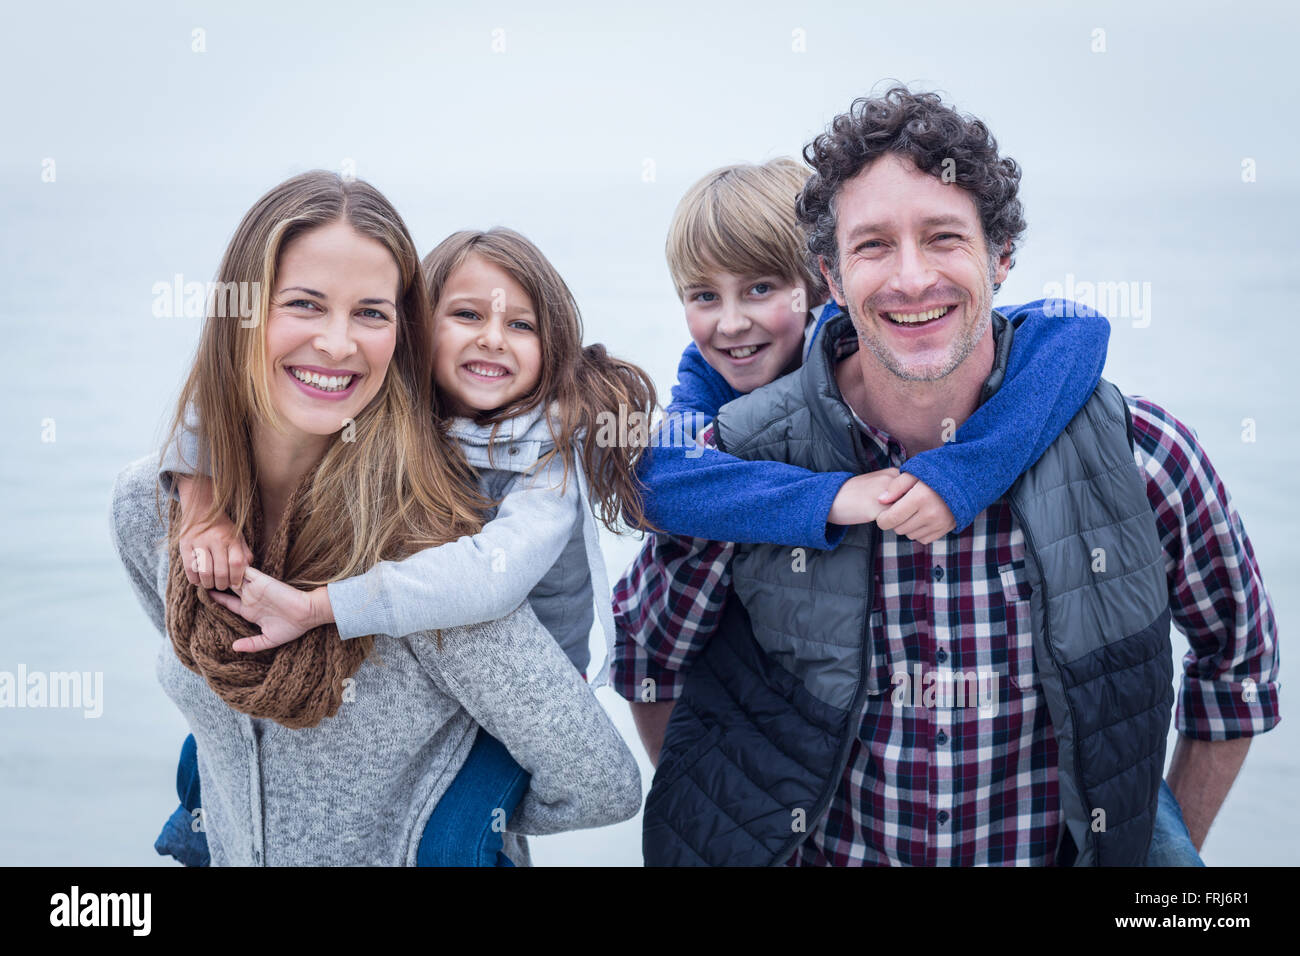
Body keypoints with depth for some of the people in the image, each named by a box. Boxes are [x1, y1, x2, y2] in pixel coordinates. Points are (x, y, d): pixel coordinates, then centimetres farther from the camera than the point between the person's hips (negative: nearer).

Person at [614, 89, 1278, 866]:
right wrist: (714, 823, -2)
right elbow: (651, 656, -2)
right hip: (818, 851, 0)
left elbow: (1237, 655, 1)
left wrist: (1174, 848, 2)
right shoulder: (744, 461, -17)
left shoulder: (1139, 456, -16)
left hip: (1064, 851, 1)